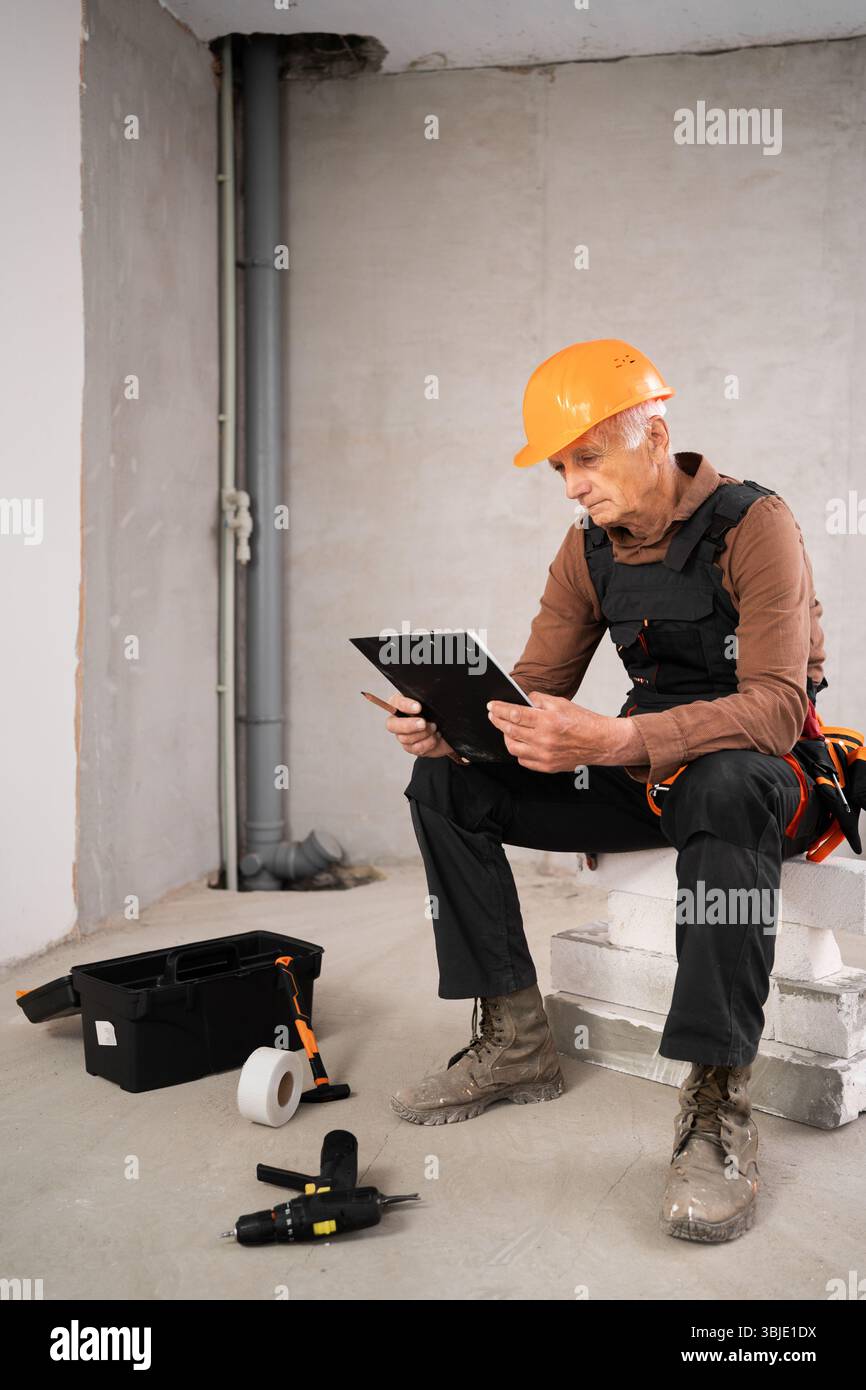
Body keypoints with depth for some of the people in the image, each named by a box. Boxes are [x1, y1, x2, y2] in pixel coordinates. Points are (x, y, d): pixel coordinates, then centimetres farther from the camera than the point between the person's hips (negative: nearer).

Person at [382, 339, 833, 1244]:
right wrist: (445, 722, -18)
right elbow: (535, 689, 5)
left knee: (725, 786, -42)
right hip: (648, 774, 7)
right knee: (446, 781, -7)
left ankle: (717, 1102, -35)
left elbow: (775, 708, -28)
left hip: (767, 771, -6)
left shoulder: (753, 524, -16)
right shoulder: (589, 549, 4)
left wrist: (614, 742, -42)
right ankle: (513, 1043, -4)